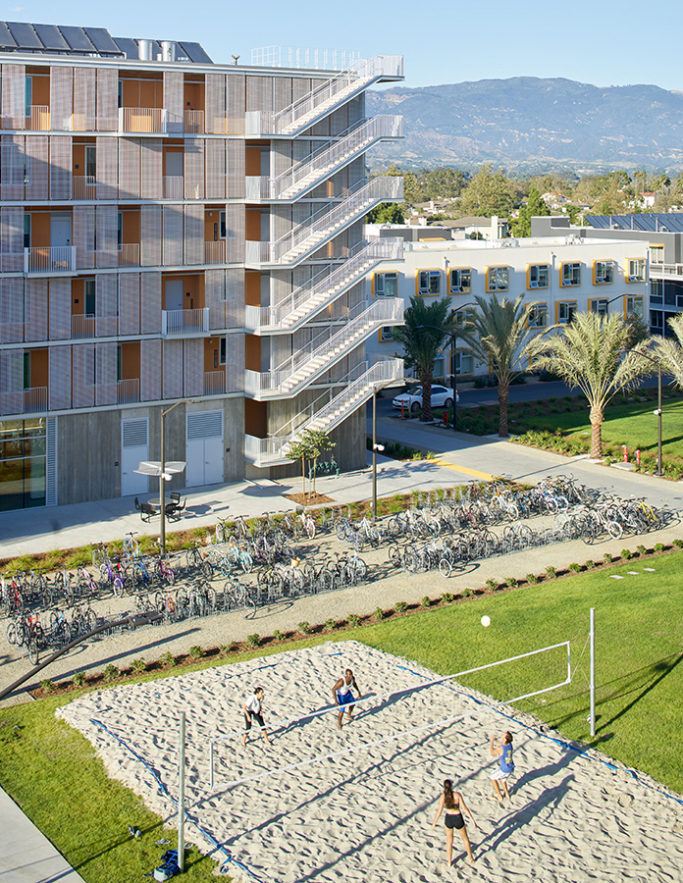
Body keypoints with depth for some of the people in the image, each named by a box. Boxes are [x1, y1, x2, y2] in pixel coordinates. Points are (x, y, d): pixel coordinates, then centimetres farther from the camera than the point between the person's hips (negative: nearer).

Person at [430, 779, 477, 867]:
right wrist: (472, 820, -12)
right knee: (465, 838, 25)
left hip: (448, 819, 1)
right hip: (458, 819, -1)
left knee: (449, 840, 23)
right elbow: (465, 808, -18)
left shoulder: (443, 797, -15)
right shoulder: (457, 794, -19)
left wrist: (434, 823, -3)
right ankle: (471, 859, 37)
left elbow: (439, 811, -15)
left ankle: (449, 862, 31)